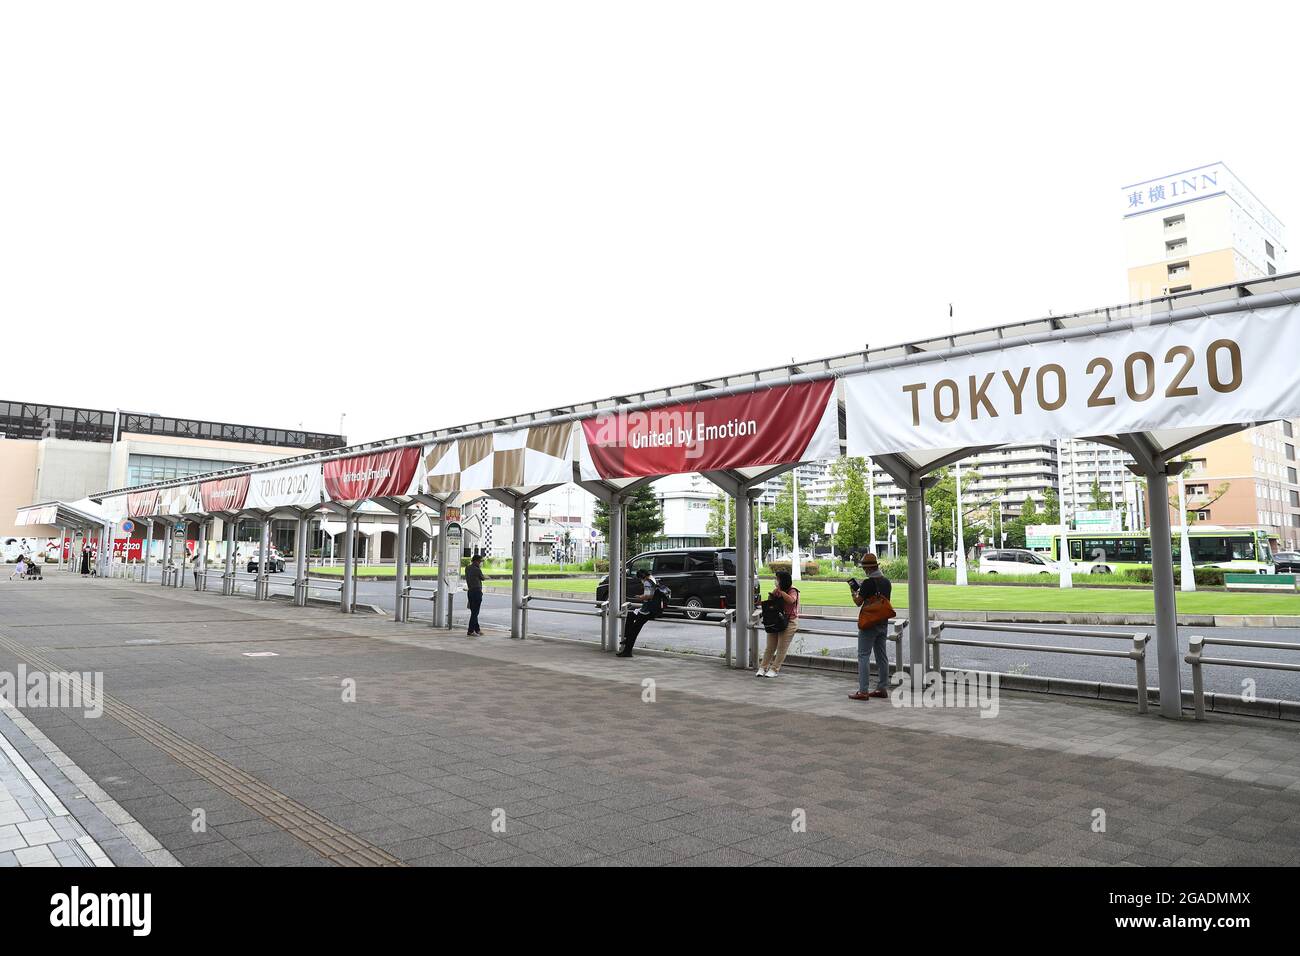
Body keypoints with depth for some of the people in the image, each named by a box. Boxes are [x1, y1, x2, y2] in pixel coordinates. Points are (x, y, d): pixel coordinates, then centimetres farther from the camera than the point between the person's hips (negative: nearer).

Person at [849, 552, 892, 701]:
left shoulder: (868, 583, -16)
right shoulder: (887, 582, 7)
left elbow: (858, 602, -14)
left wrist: (854, 592, 6)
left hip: (869, 623, -8)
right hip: (883, 623, 8)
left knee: (864, 656, -4)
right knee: (882, 656, 13)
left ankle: (863, 691, -7)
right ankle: (883, 688, 18)